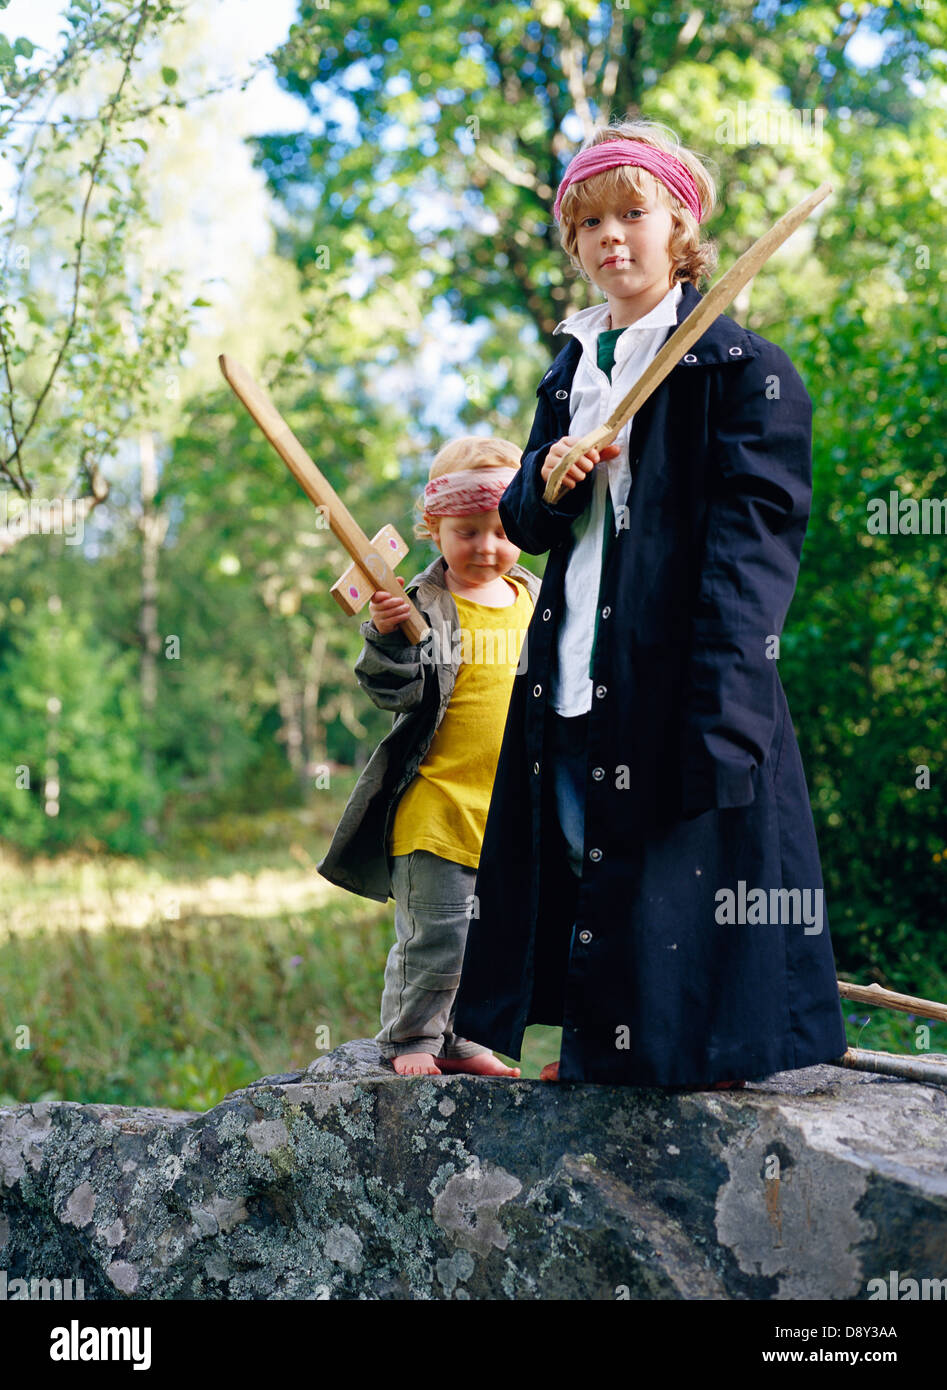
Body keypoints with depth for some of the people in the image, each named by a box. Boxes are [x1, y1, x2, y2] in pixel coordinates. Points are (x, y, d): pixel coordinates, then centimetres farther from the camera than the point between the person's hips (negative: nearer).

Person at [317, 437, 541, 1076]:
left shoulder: (540, 603, 9)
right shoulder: (422, 605, -7)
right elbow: (396, 690, -14)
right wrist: (388, 637, -29)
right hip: (437, 804, -5)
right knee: (434, 934, -4)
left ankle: (457, 1038, 25)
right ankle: (410, 1038, 12)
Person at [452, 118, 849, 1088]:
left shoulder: (740, 368, -1)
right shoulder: (570, 372, 19)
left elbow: (753, 536, -9)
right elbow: (522, 522, 19)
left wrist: (721, 696, -20)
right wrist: (551, 480, -5)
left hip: (681, 671, -6)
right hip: (574, 677, 6)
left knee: (675, 875, -7)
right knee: (574, 855, 8)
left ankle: (697, 1054, 5)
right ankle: (595, 1051, 20)